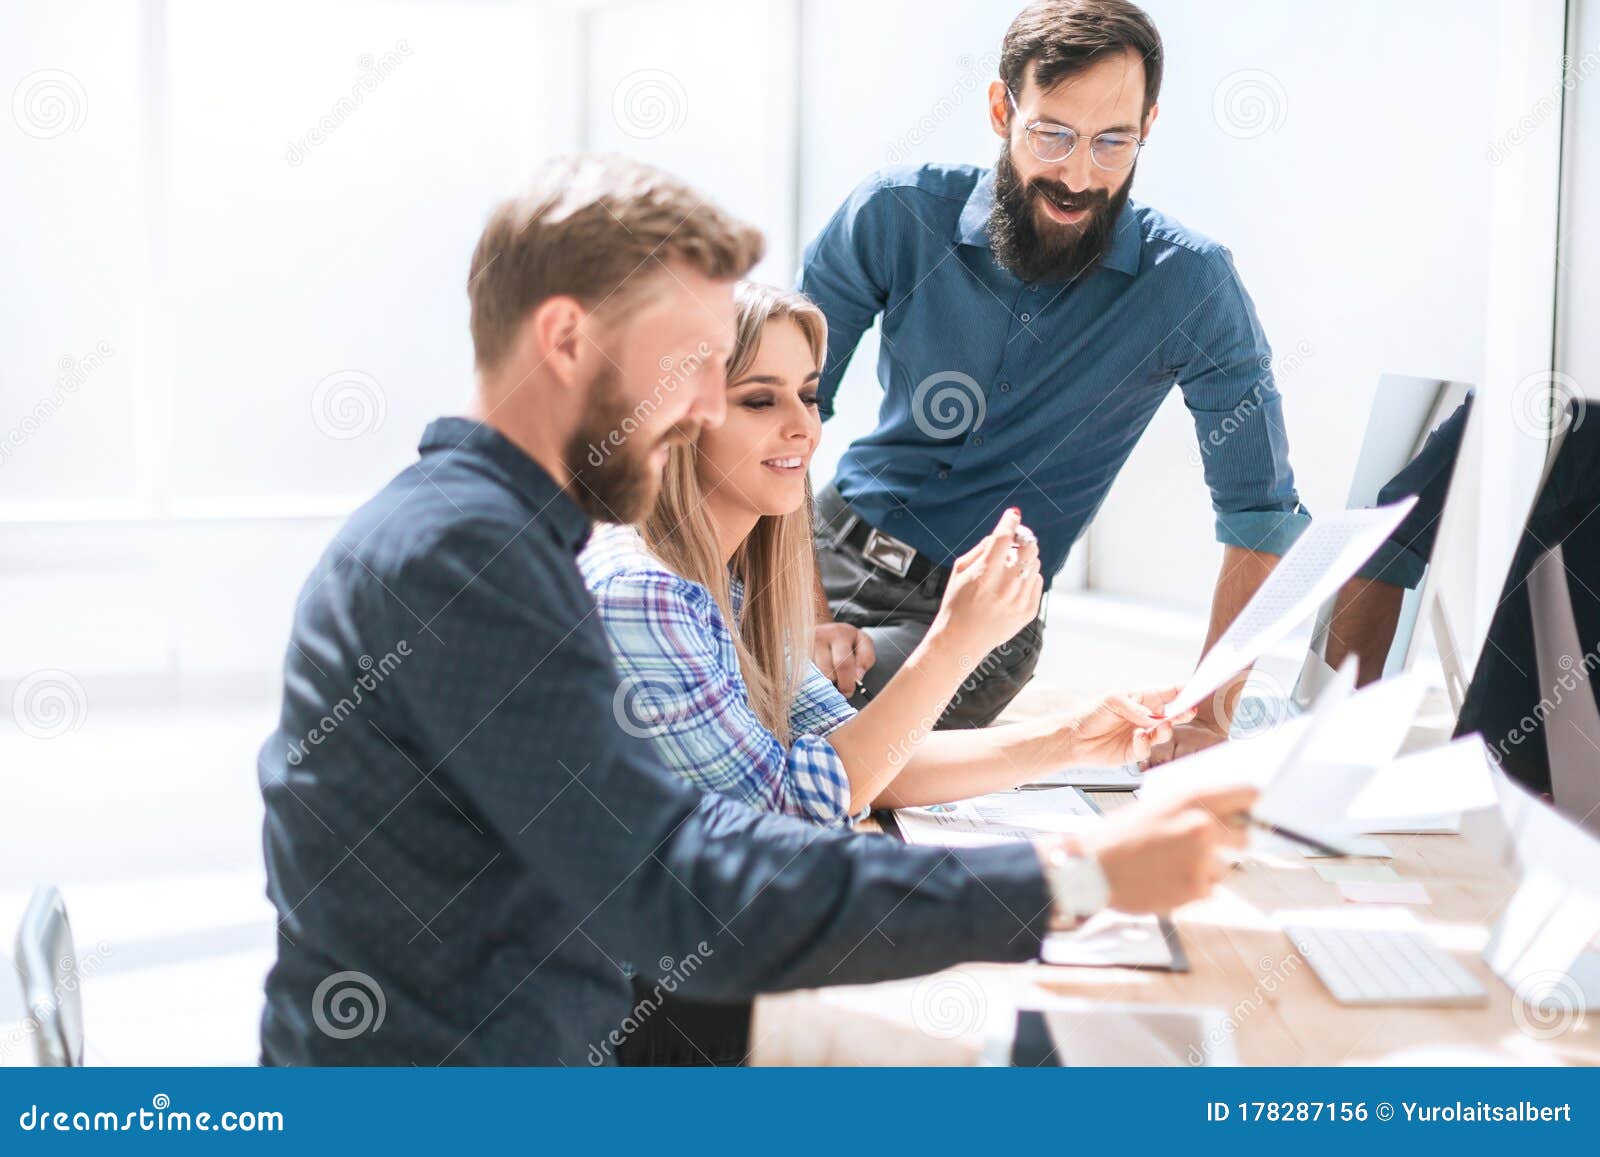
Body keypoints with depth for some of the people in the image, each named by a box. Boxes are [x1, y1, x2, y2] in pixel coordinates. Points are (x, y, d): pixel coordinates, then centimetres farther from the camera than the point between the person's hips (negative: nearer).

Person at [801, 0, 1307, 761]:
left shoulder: (1188, 284, -11)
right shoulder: (893, 218, -9)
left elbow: (1261, 514, -5)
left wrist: (1207, 712, -15)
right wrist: (808, 617, -18)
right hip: (829, 551, 2)